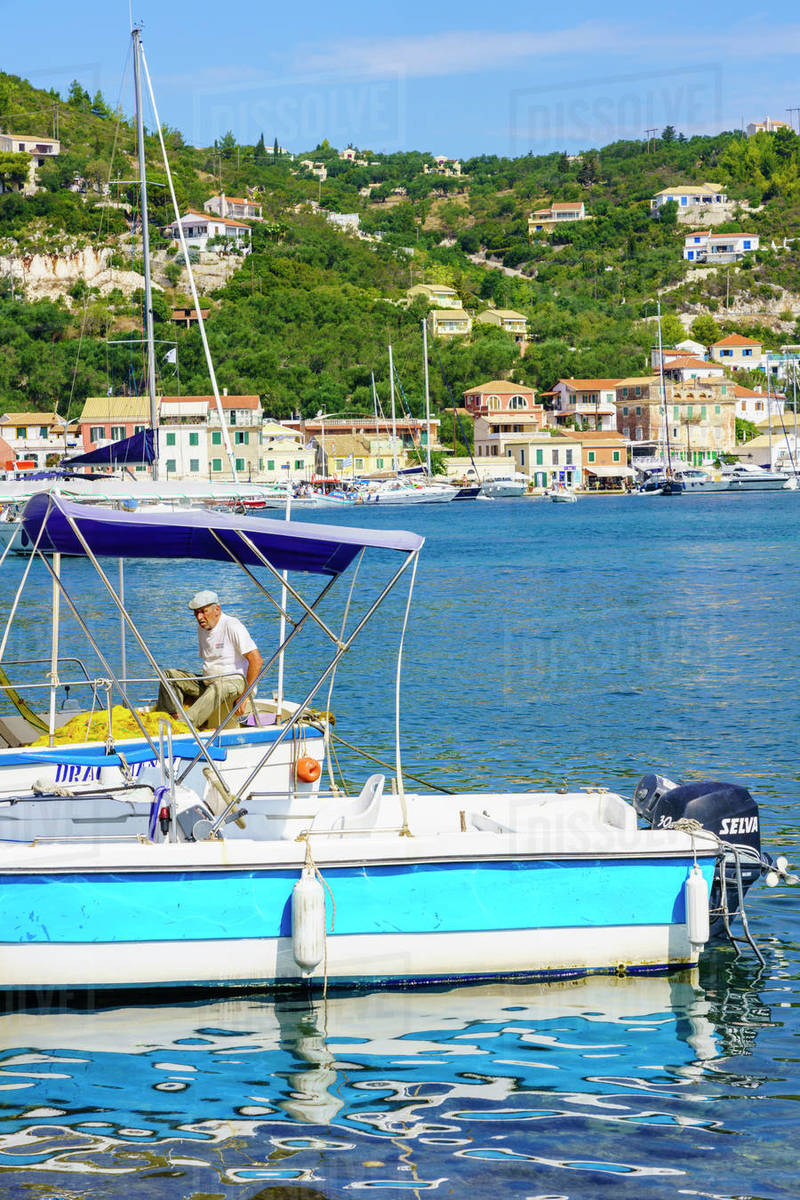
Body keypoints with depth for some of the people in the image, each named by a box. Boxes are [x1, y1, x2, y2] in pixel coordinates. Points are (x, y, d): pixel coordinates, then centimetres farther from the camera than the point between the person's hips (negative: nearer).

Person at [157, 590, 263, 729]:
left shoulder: (232, 626, -14)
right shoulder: (202, 628, 11)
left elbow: (256, 661, -19)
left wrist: (243, 697, -20)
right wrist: (193, 692, 14)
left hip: (233, 681, -8)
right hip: (208, 682, 8)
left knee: (217, 687, -41)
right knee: (169, 674, -5)